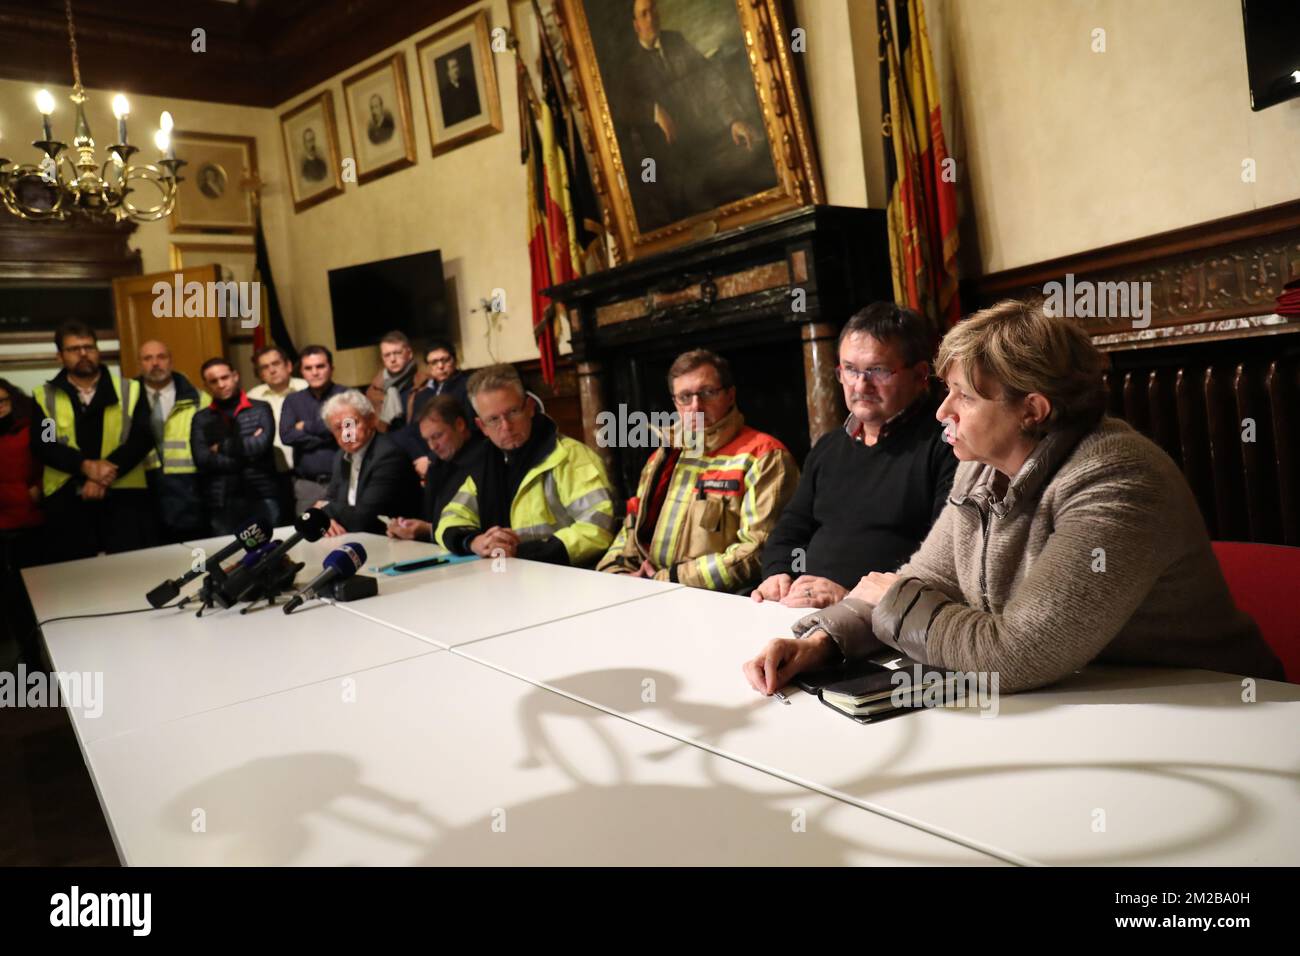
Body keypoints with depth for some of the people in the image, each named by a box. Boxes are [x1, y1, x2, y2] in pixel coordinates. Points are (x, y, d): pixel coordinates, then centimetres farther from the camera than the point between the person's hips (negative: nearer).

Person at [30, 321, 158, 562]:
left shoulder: (128, 390, 9)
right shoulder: (45, 397, 11)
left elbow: (143, 438, -1)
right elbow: (41, 444, -2)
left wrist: (105, 476, -13)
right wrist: (86, 466, -18)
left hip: (124, 495, -1)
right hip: (67, 499, 1)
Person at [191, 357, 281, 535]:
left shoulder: (260, 409, 5)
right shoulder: (201, 419, 9)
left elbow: (261, 444, -10)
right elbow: (202, 459, -4)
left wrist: (223, 447, -3)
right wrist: (247, 456, -8)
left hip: (262, 498, -1)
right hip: (221, 503, 1)